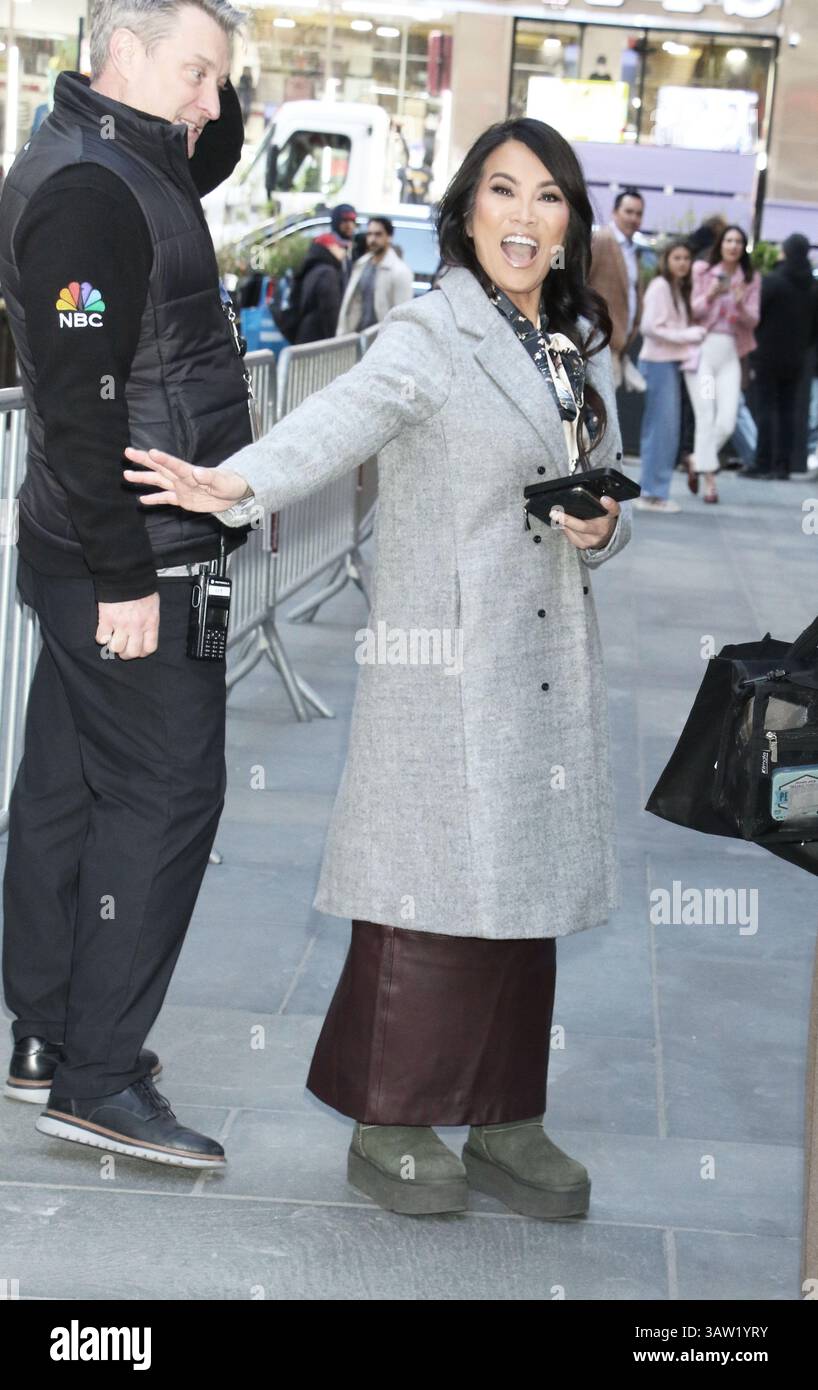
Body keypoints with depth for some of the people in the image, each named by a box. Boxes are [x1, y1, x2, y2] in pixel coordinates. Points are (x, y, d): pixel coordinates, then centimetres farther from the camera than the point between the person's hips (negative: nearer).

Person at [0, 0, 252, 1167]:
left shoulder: (113, 161, 13)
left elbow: (215, 161, 33)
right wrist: (125, 576, -23)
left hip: (102, 558, 10)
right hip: (131, 567, -10)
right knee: (163, 796, -6)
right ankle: (97, 1077, 0)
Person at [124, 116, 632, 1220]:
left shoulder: (585, 350, 14)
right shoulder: (433, 334, -8)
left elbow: (610, 495, 21)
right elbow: (341, 419, -26)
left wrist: (601, 529, -3)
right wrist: (236, 484, -45)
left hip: (549, 664, 7)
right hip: (445, 663, -6)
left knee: (523, 892, 10)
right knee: (436, 895, -3)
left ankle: (503, 1123, 21)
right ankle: (390, 1127, 12)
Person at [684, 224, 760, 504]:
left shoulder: (751, 279, 8)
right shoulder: (702, 271, 3)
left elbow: (753, 320, 4)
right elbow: (692, 310, 1)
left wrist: (740, 305, -17)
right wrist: (710, 295, -19)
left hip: (730, 354, 2)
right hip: (701, 350, -2)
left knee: (727, 422, -5)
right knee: (706, 417, -6)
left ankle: (697, 462, 21)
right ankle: (710, 481, -3)